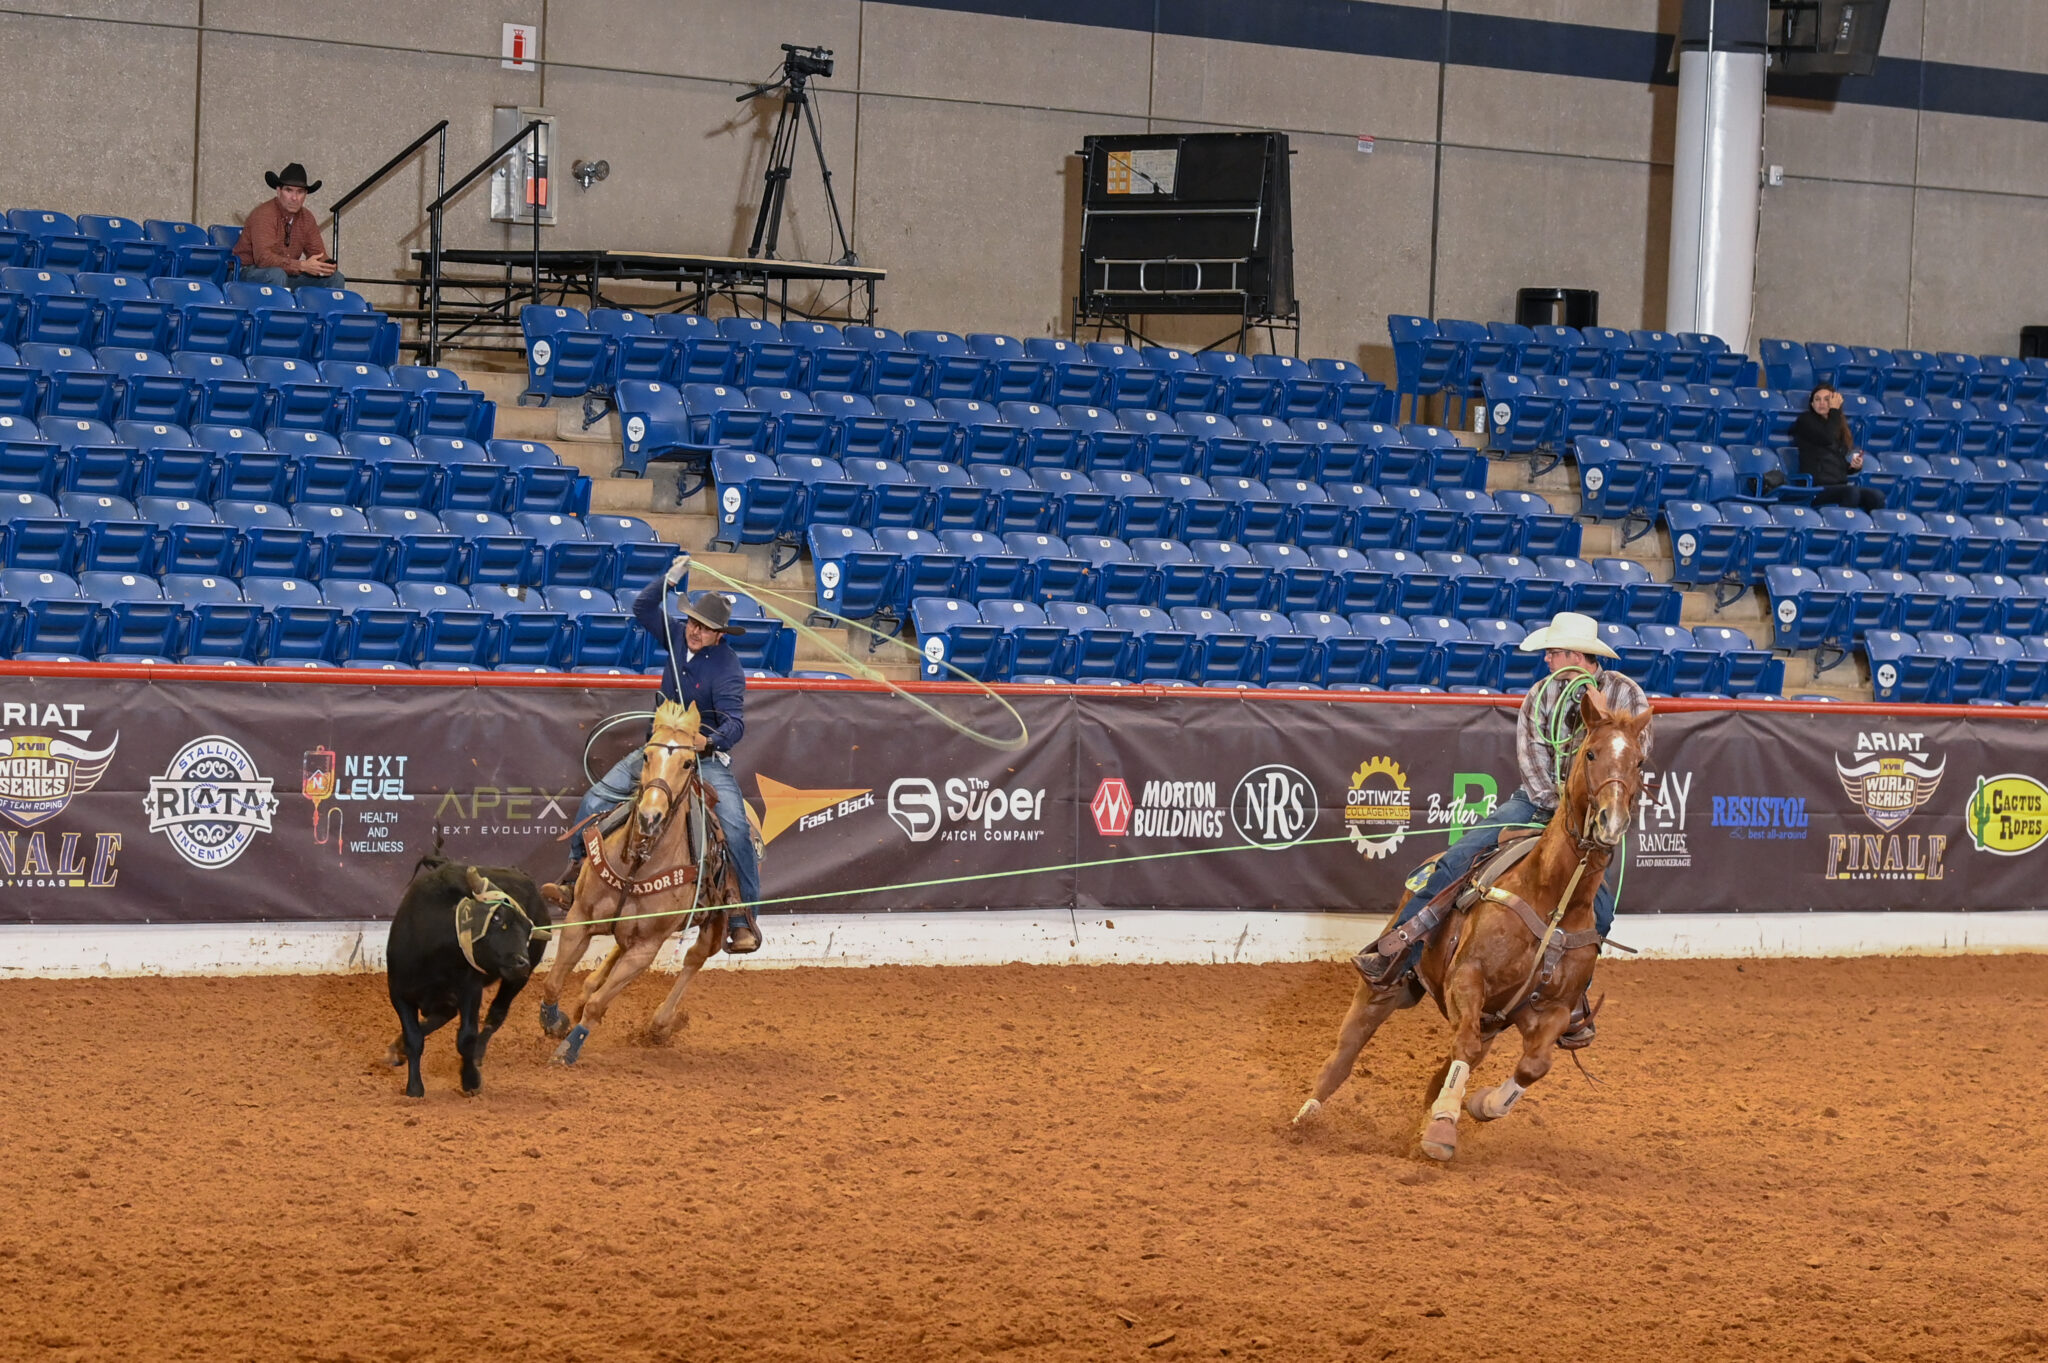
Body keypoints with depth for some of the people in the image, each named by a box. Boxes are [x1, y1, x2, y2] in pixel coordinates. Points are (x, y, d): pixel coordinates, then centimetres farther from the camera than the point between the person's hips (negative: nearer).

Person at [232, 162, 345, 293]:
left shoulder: (306, 217, 4)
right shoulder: (264, 214, -18)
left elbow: (317, 253, 7)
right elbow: (263, 258, -28)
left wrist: (325, 266, -20)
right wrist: (302, 266, -34)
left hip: (288, 274, 7)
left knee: (334, 279, -5)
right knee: (276, 274, -39)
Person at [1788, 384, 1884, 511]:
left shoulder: (1841, 426, 24)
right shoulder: (1806, 420, 9)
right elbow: (1826, 438, -11)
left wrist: (1855, 465, 2)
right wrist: (1834, 411, 2)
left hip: (1841, 485, 6)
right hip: (1817, 487, -6)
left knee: (1877, 496, -24)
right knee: (1852, 492, -36)